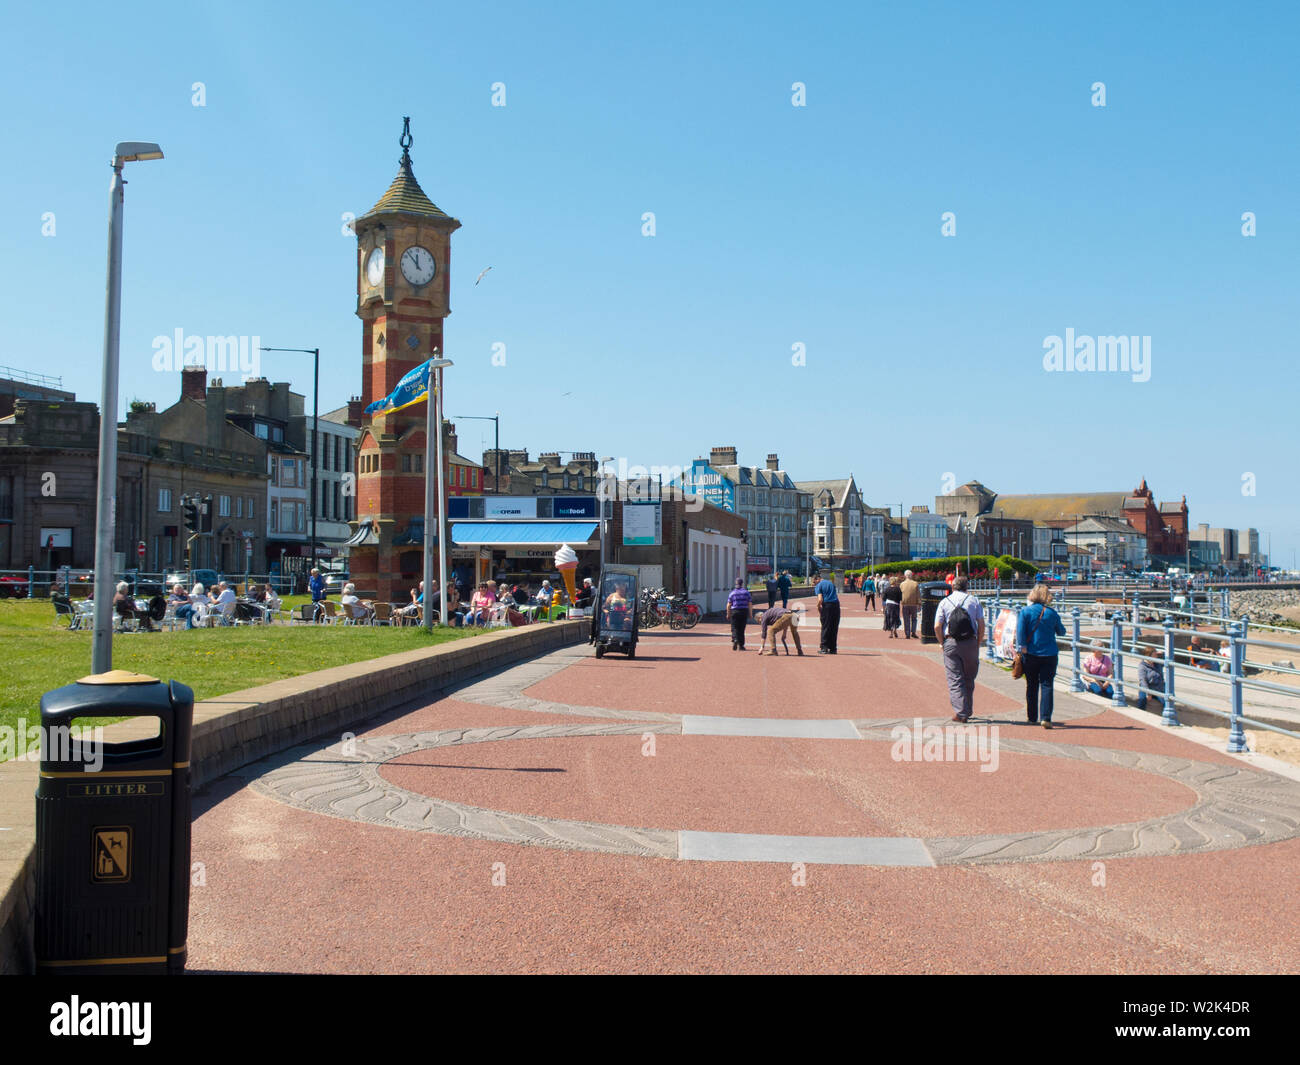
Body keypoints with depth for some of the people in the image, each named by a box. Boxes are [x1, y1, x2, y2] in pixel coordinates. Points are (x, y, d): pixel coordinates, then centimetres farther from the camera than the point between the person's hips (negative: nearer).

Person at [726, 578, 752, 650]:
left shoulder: (732, 593, 1)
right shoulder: (746, 592, 3)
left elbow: (729, 605, -1)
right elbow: (750, 603, 1)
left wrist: (728, 614, 8)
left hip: (734, 612, -1)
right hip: (744, 611, 1)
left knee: (734, 628, 3)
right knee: (742, 629, 7)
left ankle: (735, 640, -22)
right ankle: (741, 645, 9)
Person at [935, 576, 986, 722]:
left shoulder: (945, 602, 3)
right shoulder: (974, 601, 4)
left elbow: (937, 627, -4)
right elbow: (981, 625, -1)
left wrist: (942, 643, 7)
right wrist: (978, 644, 8)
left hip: (951, 642, -1)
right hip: (970, 642, 1)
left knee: (955, 679, 0)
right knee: (969, 679, 13)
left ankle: (960, 712, -9)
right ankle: (968, 711, 20)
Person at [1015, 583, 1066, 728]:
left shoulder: (1026, 611, -4)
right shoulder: (1052, 613, 0)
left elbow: (1020, 631, -13)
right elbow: (1061, 632, 12)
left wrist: (1022, 648, -10)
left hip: (1031, 654, 0)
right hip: (1049, 654, 0)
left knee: (1031, 686, 12)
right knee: (1046, 685, -1)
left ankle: (1032, 717, 19)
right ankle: (1045, 718, -13)